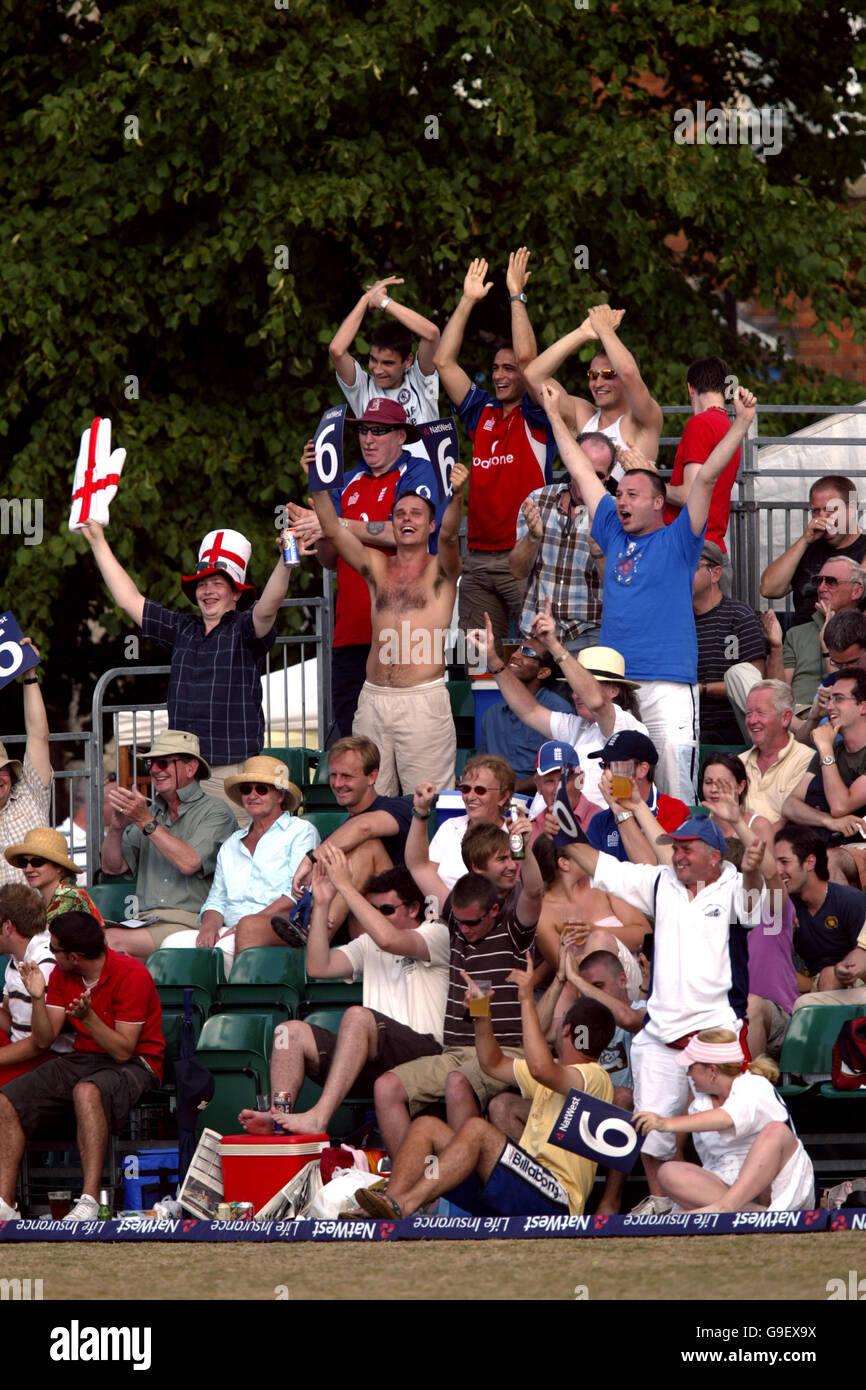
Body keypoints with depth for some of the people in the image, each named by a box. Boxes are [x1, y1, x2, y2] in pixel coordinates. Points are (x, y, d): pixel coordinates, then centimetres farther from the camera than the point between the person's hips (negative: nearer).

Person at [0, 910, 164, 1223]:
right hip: (80, 1060, 7)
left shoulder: (132, 975, -16)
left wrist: (88, 1017, -31)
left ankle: (89, 1202, -45)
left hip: (133, 1065, -7)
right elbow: (44, 1040, 4)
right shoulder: (61, 975, 5)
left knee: (87, 1091, -41)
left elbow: (123, 1050, -18)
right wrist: (37, 998, -11)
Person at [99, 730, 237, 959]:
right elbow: (113, 867, 18)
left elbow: (189, 863, -14)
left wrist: (146, 822, -12)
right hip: (145, 920, 6)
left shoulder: (215, 813, 3)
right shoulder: (151, 812, 23)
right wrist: (117, 827, -2)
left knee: (113, 940, -30)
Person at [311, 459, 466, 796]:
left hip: (423, 701, -4)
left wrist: (456, 496, -35)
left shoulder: (439, 569, 5)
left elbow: (448, 534, -15)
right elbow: (332, 531, 6)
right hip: (374, 700, 4)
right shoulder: (377, 567, 15)